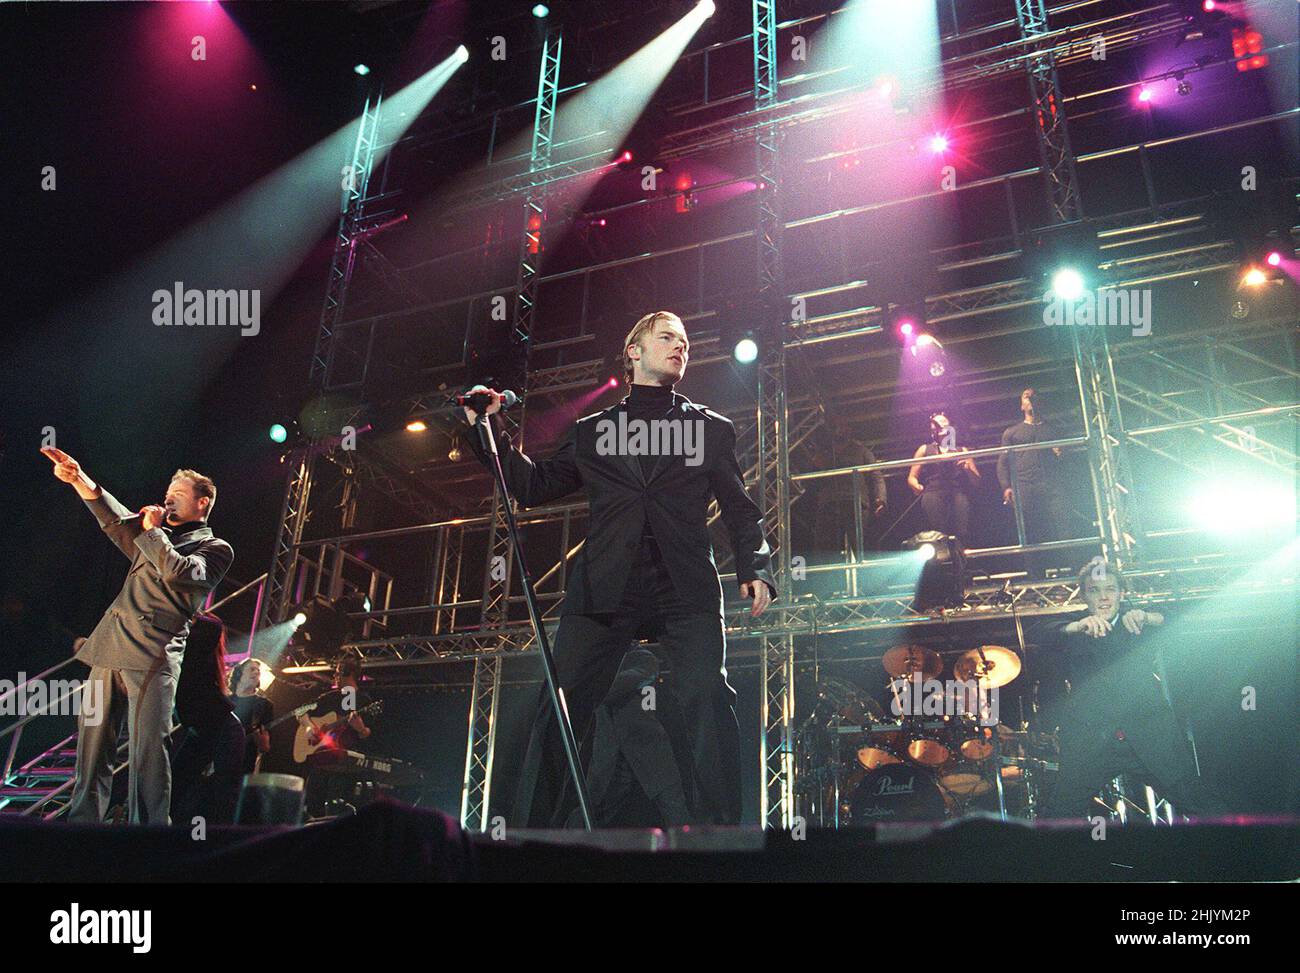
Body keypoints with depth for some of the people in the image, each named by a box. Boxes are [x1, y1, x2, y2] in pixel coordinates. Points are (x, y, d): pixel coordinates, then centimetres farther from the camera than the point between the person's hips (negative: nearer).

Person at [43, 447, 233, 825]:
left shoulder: (215, 549, 8)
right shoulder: (155, 539, 27)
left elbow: (177, 572, -11)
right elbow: (115, 519, 11)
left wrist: (152, 530, 1)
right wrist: (79, 479, -4)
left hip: (153, 656, -6)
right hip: (109, 650, 6)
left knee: (147, 749, -12)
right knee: (92, 745, 4)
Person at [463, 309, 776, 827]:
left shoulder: (712, 428, 21)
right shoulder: (593, 430, 23)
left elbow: (740, 509, 14)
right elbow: (534, 486, 24)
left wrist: (756, 568, -2)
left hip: (686, 588, -1)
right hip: (604, 588, 1)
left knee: (706, 702, -19)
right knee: (559, 707, -7)